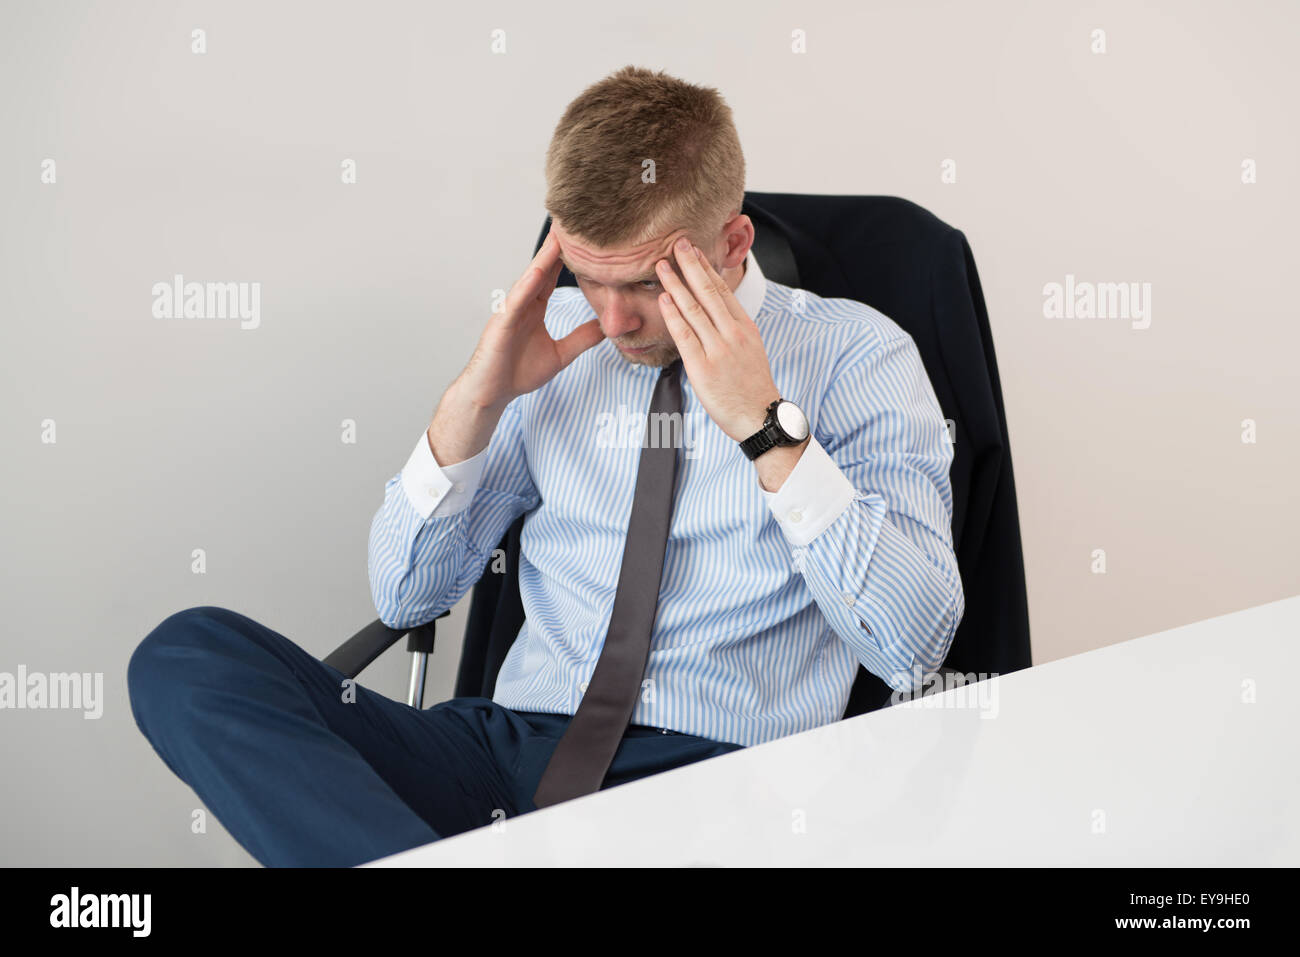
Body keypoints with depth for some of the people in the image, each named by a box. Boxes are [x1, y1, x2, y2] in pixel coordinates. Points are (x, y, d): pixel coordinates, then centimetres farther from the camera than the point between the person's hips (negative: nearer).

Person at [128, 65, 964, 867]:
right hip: (515, 744, 5)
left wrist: (767, 426, -15)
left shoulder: (856, 356, 2)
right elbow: (405, 597, 14)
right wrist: (476, 400, -1)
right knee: (185, 655, -16)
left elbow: (915, 644, -9)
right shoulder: (551, 338, 12)